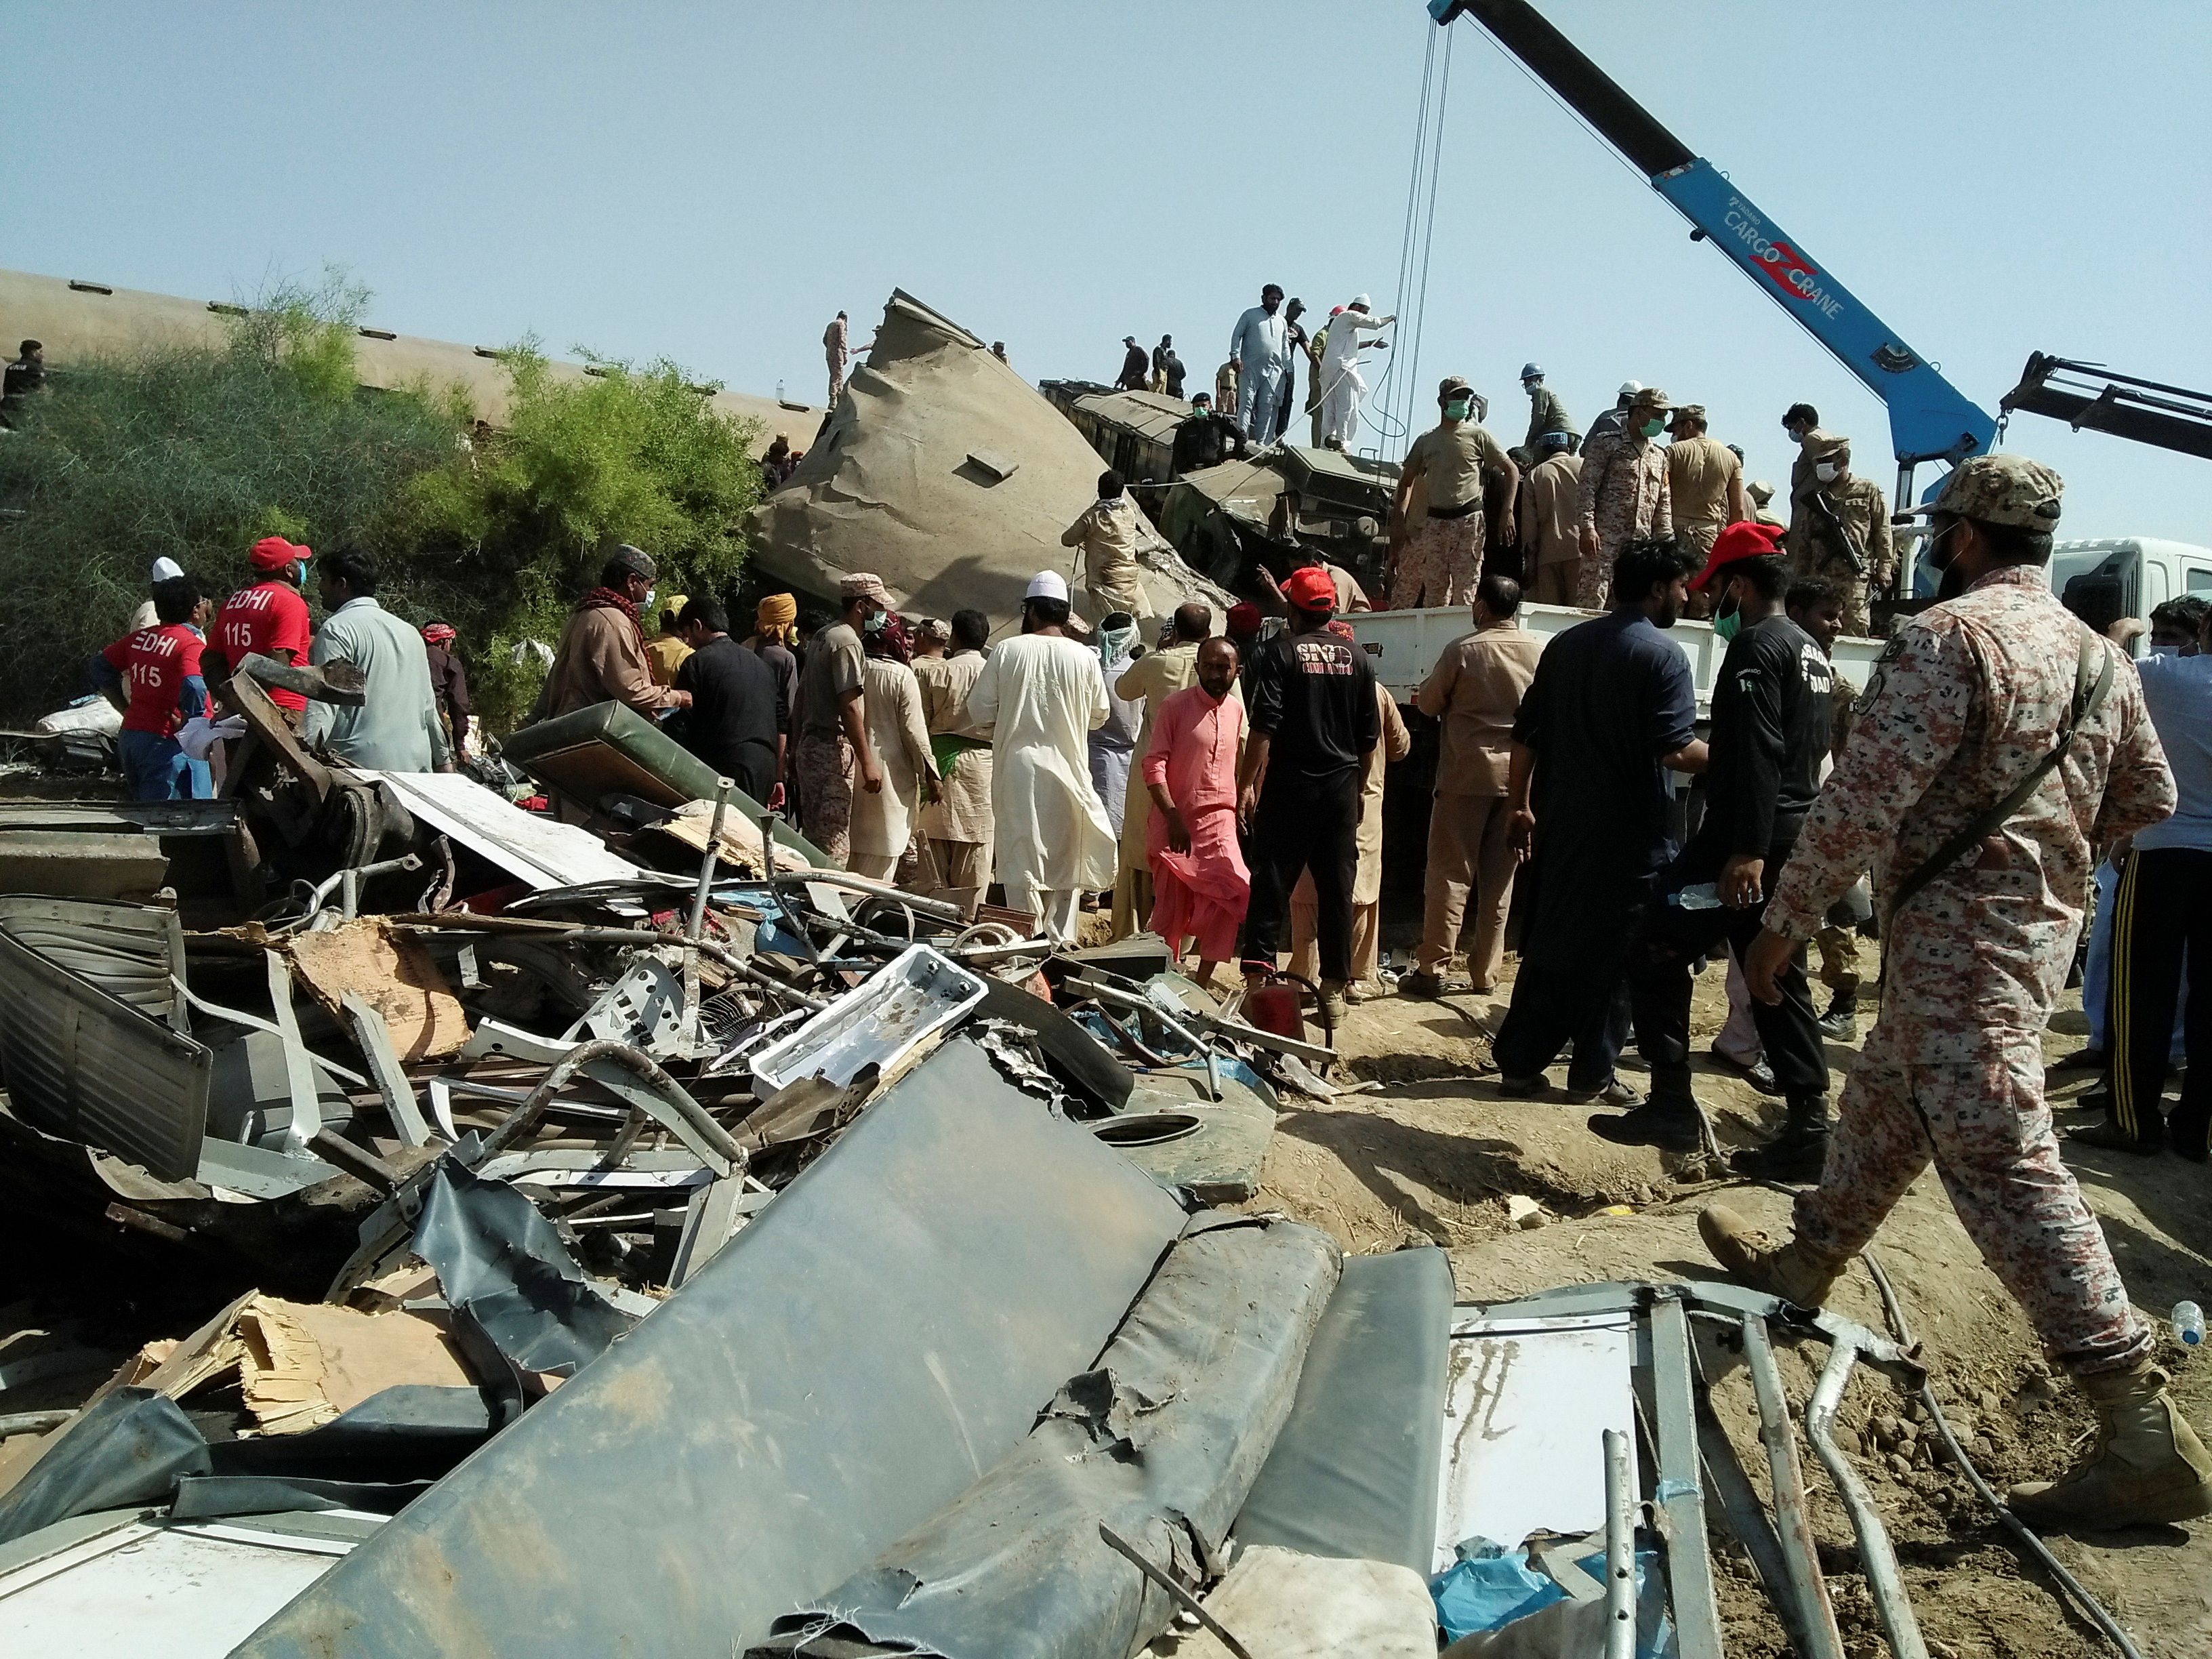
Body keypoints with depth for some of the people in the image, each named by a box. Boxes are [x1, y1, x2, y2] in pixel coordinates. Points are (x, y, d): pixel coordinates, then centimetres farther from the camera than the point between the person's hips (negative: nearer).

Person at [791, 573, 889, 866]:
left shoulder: (821, 638, 18)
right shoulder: (847, 642, -12)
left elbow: (800, 702, 20)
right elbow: (849, 708, -19)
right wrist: (868, 762, -19)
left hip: (811, 745, 10)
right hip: (834, 749, -10)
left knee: (814, 836, 13)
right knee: (834, 843, -9)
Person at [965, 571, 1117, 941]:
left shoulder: (1008, 651, -6)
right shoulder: (1085, 657, -4)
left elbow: (979, 710, -2)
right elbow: (1098, 716, 7)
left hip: (1017, 769, -1)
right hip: (1066, 770, 1)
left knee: (1022, 856, 6)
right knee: (1065, 857, 12)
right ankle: (1060, 940, 15)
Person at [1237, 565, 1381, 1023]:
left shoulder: (1276, 652, -7)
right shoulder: (1356, 656, 5)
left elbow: (1264, 727, -15)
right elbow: (1369, 735, 9)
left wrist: (1247, 783, -14)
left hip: (1290, 784, -3)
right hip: (1342, 787, 3)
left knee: (1272, 882, 3)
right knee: (1337, 889, 7)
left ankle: (1258, 974, -1)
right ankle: (1334, 989, 12)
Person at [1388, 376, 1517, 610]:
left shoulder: (1478, 435, 4)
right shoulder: (1426, 440, 12)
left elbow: (1511, 470, 4)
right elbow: (1406, 481, 18)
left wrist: (1508, 513, -7)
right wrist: (1399, 521, 6)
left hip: (1469, 520, -3)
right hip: (1434, 521, 3)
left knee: (1465, 591, -8)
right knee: (1435, 590, 4)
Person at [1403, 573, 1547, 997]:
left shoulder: (1462, 650, -10)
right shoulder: (1541, 652, 0)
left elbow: (1428, 703, 0)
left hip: (1467, 775, -3)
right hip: (1519, 776, 4)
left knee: (1450, 874, 1)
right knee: (1499, 880, 10)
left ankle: (1432, 969, -1)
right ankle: (1485, 973, 14)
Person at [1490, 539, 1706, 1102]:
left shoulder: (1565, 644, 10)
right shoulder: (1663, 655, -10)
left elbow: (1525, 735, 10)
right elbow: (1675, 749, -19)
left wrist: (1519, 806, 16)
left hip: (1561, 823, 6)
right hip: (1628, 831, -6)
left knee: (1549, 942, 12)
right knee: (1614, 951, 4)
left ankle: (1520, 1062, 14)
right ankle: (1593, 1073, 11)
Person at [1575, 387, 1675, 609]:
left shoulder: (1660, 456, 21)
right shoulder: (1607, 443, 3)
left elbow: (1663, 503, 22)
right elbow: (1586, 487, -5)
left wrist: (1666, 540, 12)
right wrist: (1587, 528, -16)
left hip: (1642, 542, 6)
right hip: (1605, 538, -6)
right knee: (1593, 597, -14)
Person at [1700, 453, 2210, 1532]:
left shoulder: (1948, 636, -16)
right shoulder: (2098, 655, 11)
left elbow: (1865, 798, -22)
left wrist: (1785, 923, -15)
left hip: (1957, 935, -10)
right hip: (2042, 923, 10)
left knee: (2004, 1167, -10)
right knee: (1881, 1109, 24)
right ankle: (1799, 1268, 42)